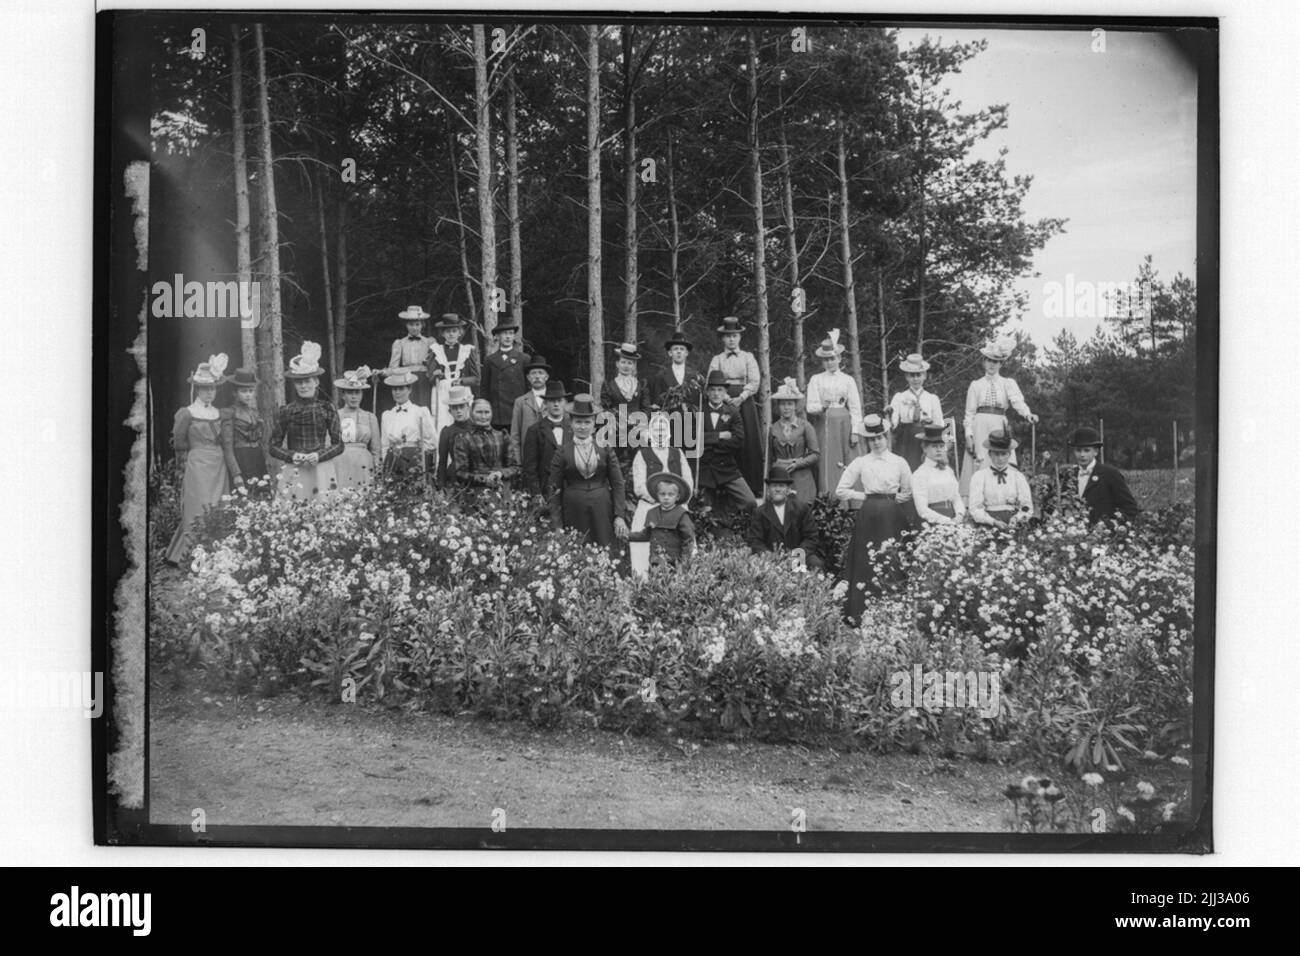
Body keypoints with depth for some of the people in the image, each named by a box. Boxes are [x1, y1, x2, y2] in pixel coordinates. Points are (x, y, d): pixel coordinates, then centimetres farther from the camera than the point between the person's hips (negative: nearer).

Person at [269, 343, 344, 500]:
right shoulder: (287, 411, 5)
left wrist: (319, 455, -11)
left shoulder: (327, 408, 3)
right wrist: (292, 456, -9)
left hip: (321, 471, 0)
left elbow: (339, 444, 4)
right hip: (294, 473, 0)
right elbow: (274, 447, 8)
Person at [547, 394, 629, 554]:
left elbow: (617, 483, 6)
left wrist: (620, 516, -2)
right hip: (573, 512, -1)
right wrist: (556, 525, -1)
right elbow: (555, 489, 3)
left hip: (602, 510, 1)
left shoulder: (604, 447, 4)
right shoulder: (562, 450, 0)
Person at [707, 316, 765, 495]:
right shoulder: (716, 360, 10)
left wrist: (740, 398, -12)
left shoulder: (748, 357, 10)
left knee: (748, 441, -5)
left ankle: (750, 485, -3)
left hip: (744, 403, 0)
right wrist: (726, 398, -13)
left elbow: (755, 381, 1)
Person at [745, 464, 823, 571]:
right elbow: (755, 541, 2)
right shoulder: (759, 513, 8)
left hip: (797, 557, 1)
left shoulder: (802, 508, 8)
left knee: (815, 563, -29)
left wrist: (802, 550, -15)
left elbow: (811, 537, 6)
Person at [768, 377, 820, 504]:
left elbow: (816, 453, 1)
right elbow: (769, 458, 12)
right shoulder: (773, 429, 7)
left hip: (802, 478, -1)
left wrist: (797, 464, -10)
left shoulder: (805, 427, 3)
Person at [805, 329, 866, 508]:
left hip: (844, 425, 0)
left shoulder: (848, 380, 7)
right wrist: (821, 407, -21)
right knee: (826, 465, -3)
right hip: (823, 425, 0)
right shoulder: (816, 380, 8)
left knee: (846, 464, -3)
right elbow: (810, 405, 0)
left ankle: (847, 505, 1)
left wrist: (855, 431, -4)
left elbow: (855, 408, 4)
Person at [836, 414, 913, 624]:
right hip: (869, 518, -1)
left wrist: (897, 498, -1)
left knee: (895, 564, 1)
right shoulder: (860, 463, 3)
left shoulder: (899, 462, 5)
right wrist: (863, 496, 2)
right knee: (868, 565, 0)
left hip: (894, 517, 1)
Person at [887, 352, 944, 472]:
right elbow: (893, 424, -3)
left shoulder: (932, 398, 8)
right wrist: (890, 415, -26)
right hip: (905, 443, -1)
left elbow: (939, 426, 10)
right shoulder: (899, 397, 6)